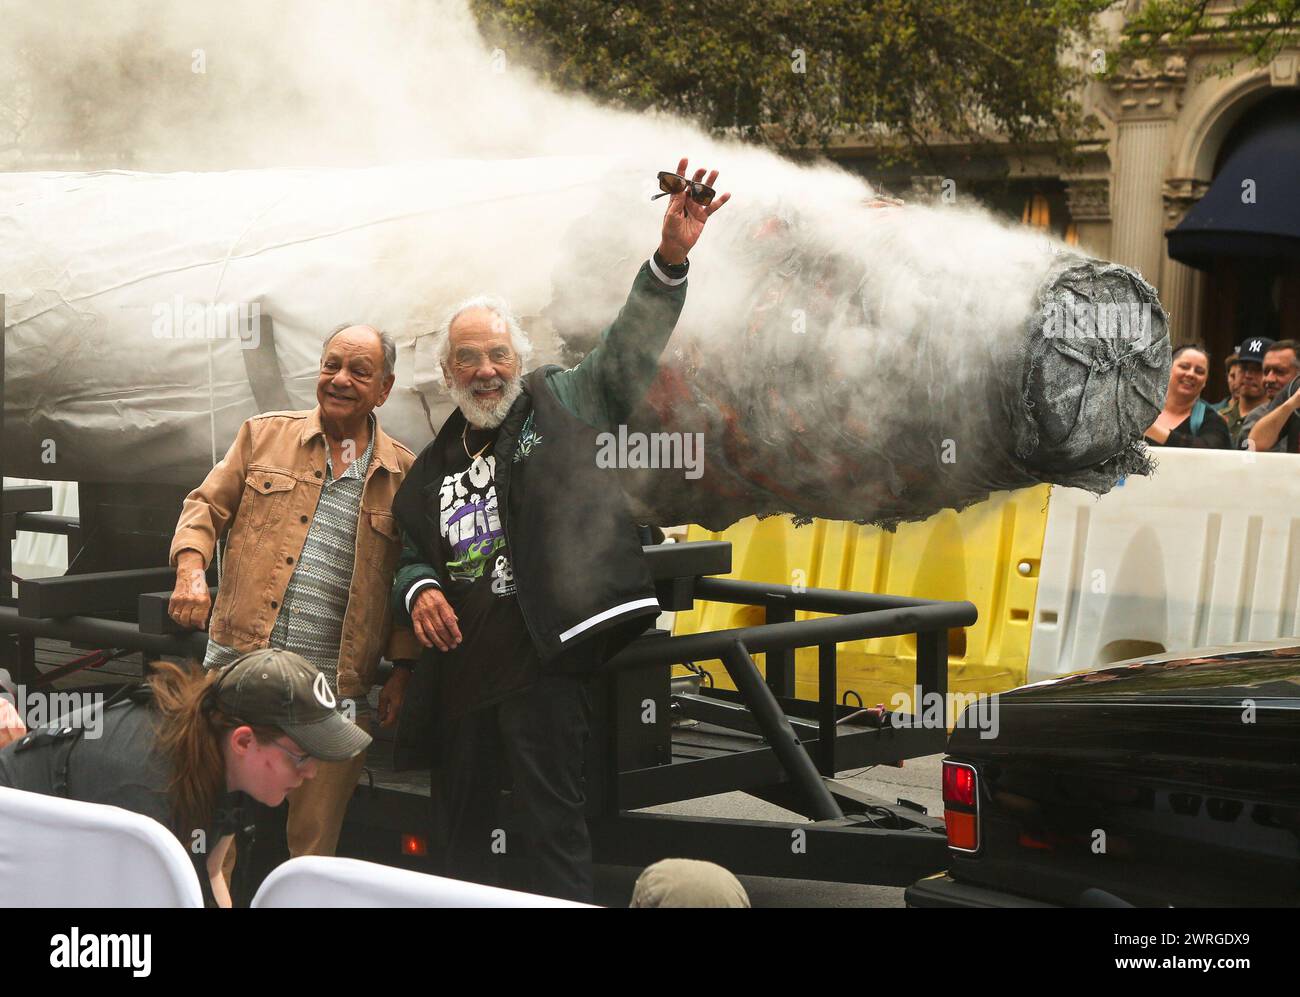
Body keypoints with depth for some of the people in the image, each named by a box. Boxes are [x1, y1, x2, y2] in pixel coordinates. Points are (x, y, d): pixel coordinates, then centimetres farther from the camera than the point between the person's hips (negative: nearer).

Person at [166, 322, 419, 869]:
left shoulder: (403, 473, 7)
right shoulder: (265, 435, 8)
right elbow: (207, 505, 11)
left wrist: (402, 670, 6)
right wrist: (190, 567, -8)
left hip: (337, 691, 0)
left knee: (313, 842, 5)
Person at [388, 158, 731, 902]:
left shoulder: (562, 406, 6)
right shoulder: (436, 463, 18)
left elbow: (631, 351, -6)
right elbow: (407, 549, 24)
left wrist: (671, 259, -21)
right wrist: (418, 589, 0)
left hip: (542, 655, -6)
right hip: (462, 665, 6)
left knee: (553, 827, -5)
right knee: (464, 824, 15)